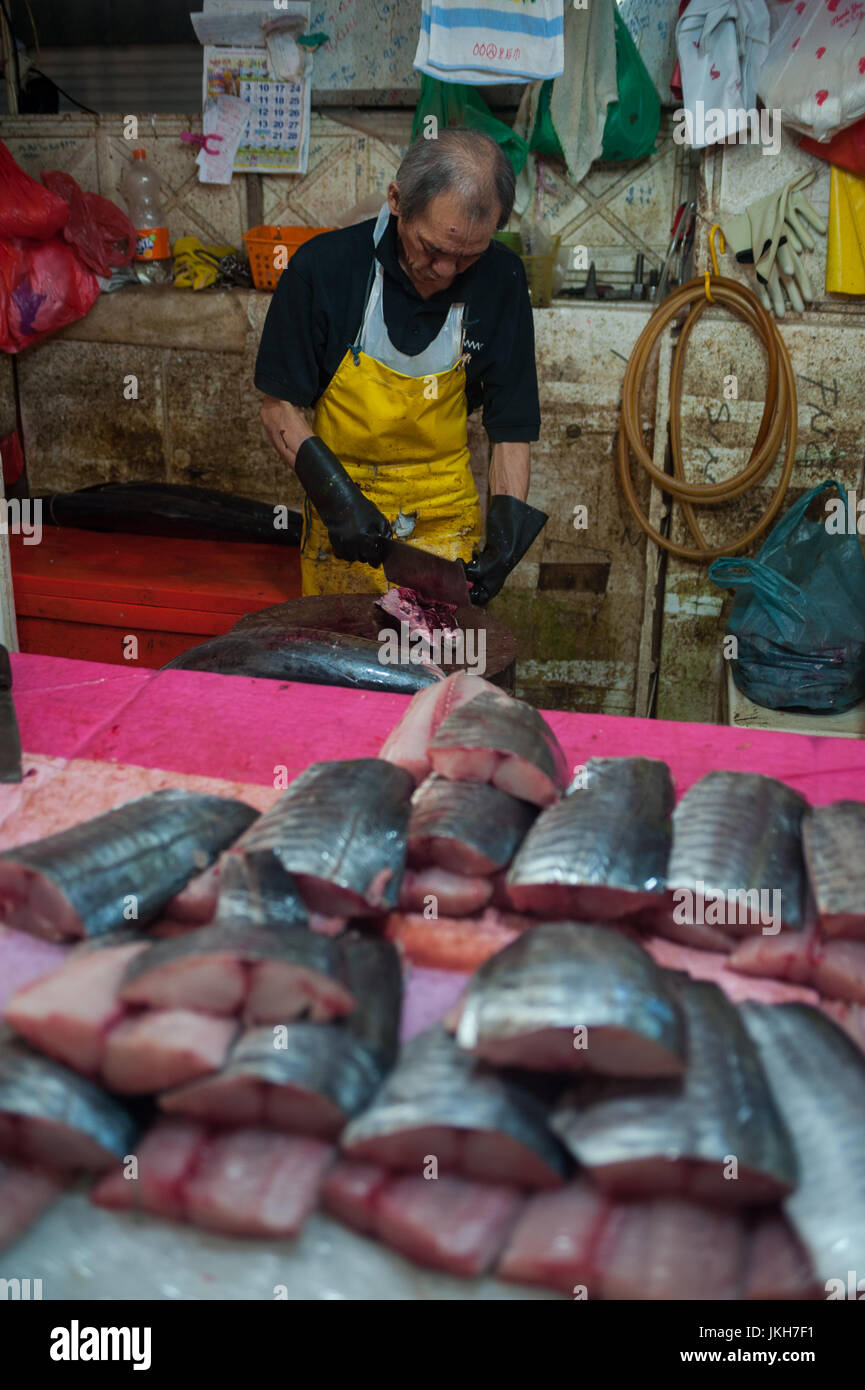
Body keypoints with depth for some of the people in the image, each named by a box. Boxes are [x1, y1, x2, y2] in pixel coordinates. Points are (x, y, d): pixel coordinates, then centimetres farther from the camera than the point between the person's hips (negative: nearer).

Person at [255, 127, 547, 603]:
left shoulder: (500, 279, -9)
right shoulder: (323, 266, -14)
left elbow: (511, 427, -4)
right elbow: (279, 407, -8)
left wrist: (504, 531, -17)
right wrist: (334, 495, -21)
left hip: (448, 516, 1)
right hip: (342, 526, -1)